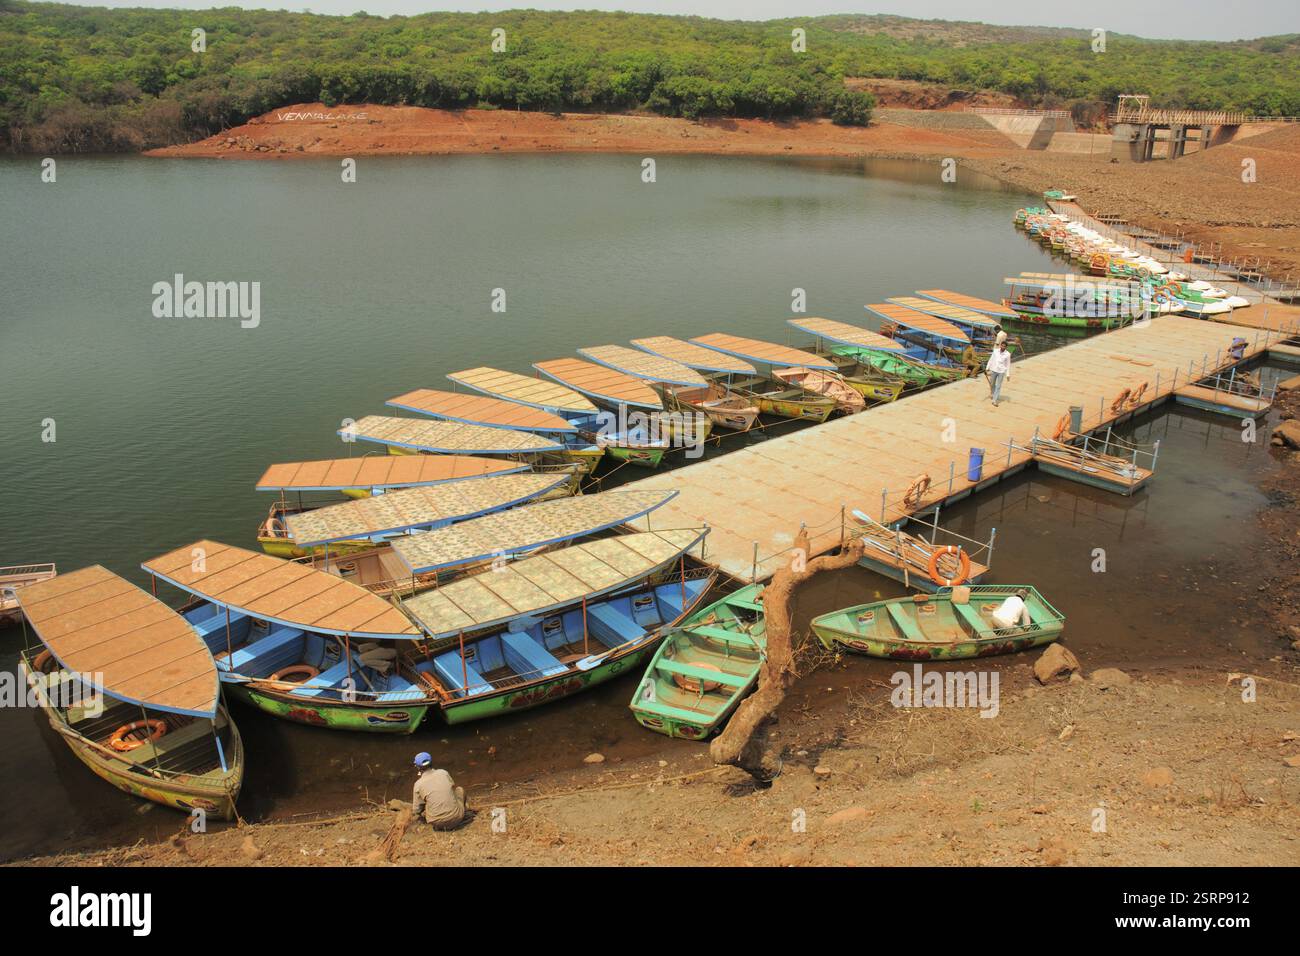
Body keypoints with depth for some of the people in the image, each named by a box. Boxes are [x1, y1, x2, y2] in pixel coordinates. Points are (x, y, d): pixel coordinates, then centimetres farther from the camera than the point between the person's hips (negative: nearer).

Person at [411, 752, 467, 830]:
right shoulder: (444, 773, 2)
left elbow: (416, 811, 5)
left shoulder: (418, 784, -3)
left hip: (437, 823, -1)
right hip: (456, 818, 1)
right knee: (460, 789, 28)